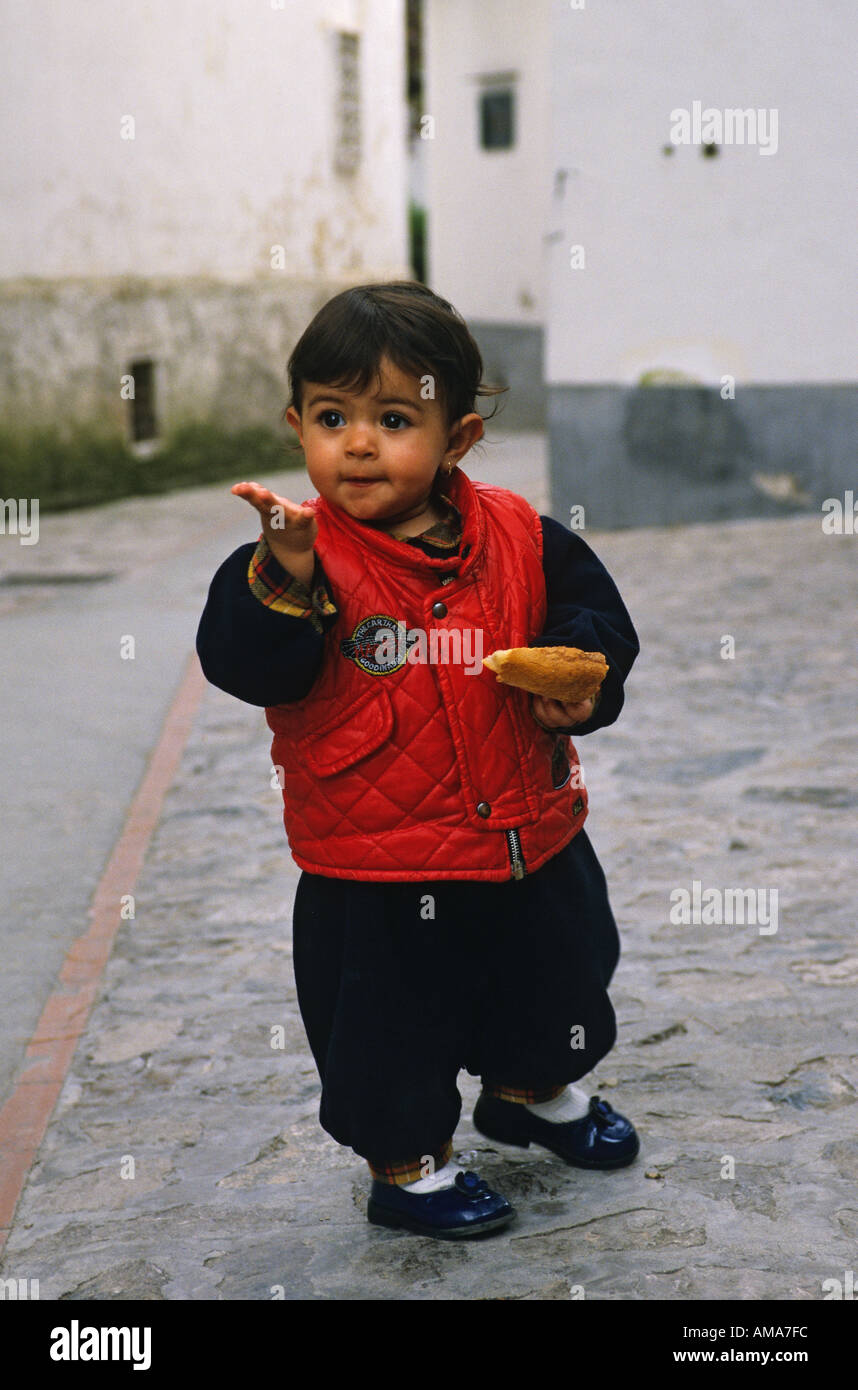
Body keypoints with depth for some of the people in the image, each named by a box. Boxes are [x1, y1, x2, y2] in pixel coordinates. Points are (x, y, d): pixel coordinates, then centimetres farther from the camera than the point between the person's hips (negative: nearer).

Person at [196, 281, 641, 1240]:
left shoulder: (520, 538, -6)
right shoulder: (297, 550, -15)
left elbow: (596, 617, 5)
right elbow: (243, 665, -25)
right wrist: (287, 579, -42)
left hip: (527, 841, 4)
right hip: (375, 876, -4)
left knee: (555, 982, 26)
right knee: (391, 1020, 12)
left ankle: (530, 1093, 55)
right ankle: (407, 1163, 37)